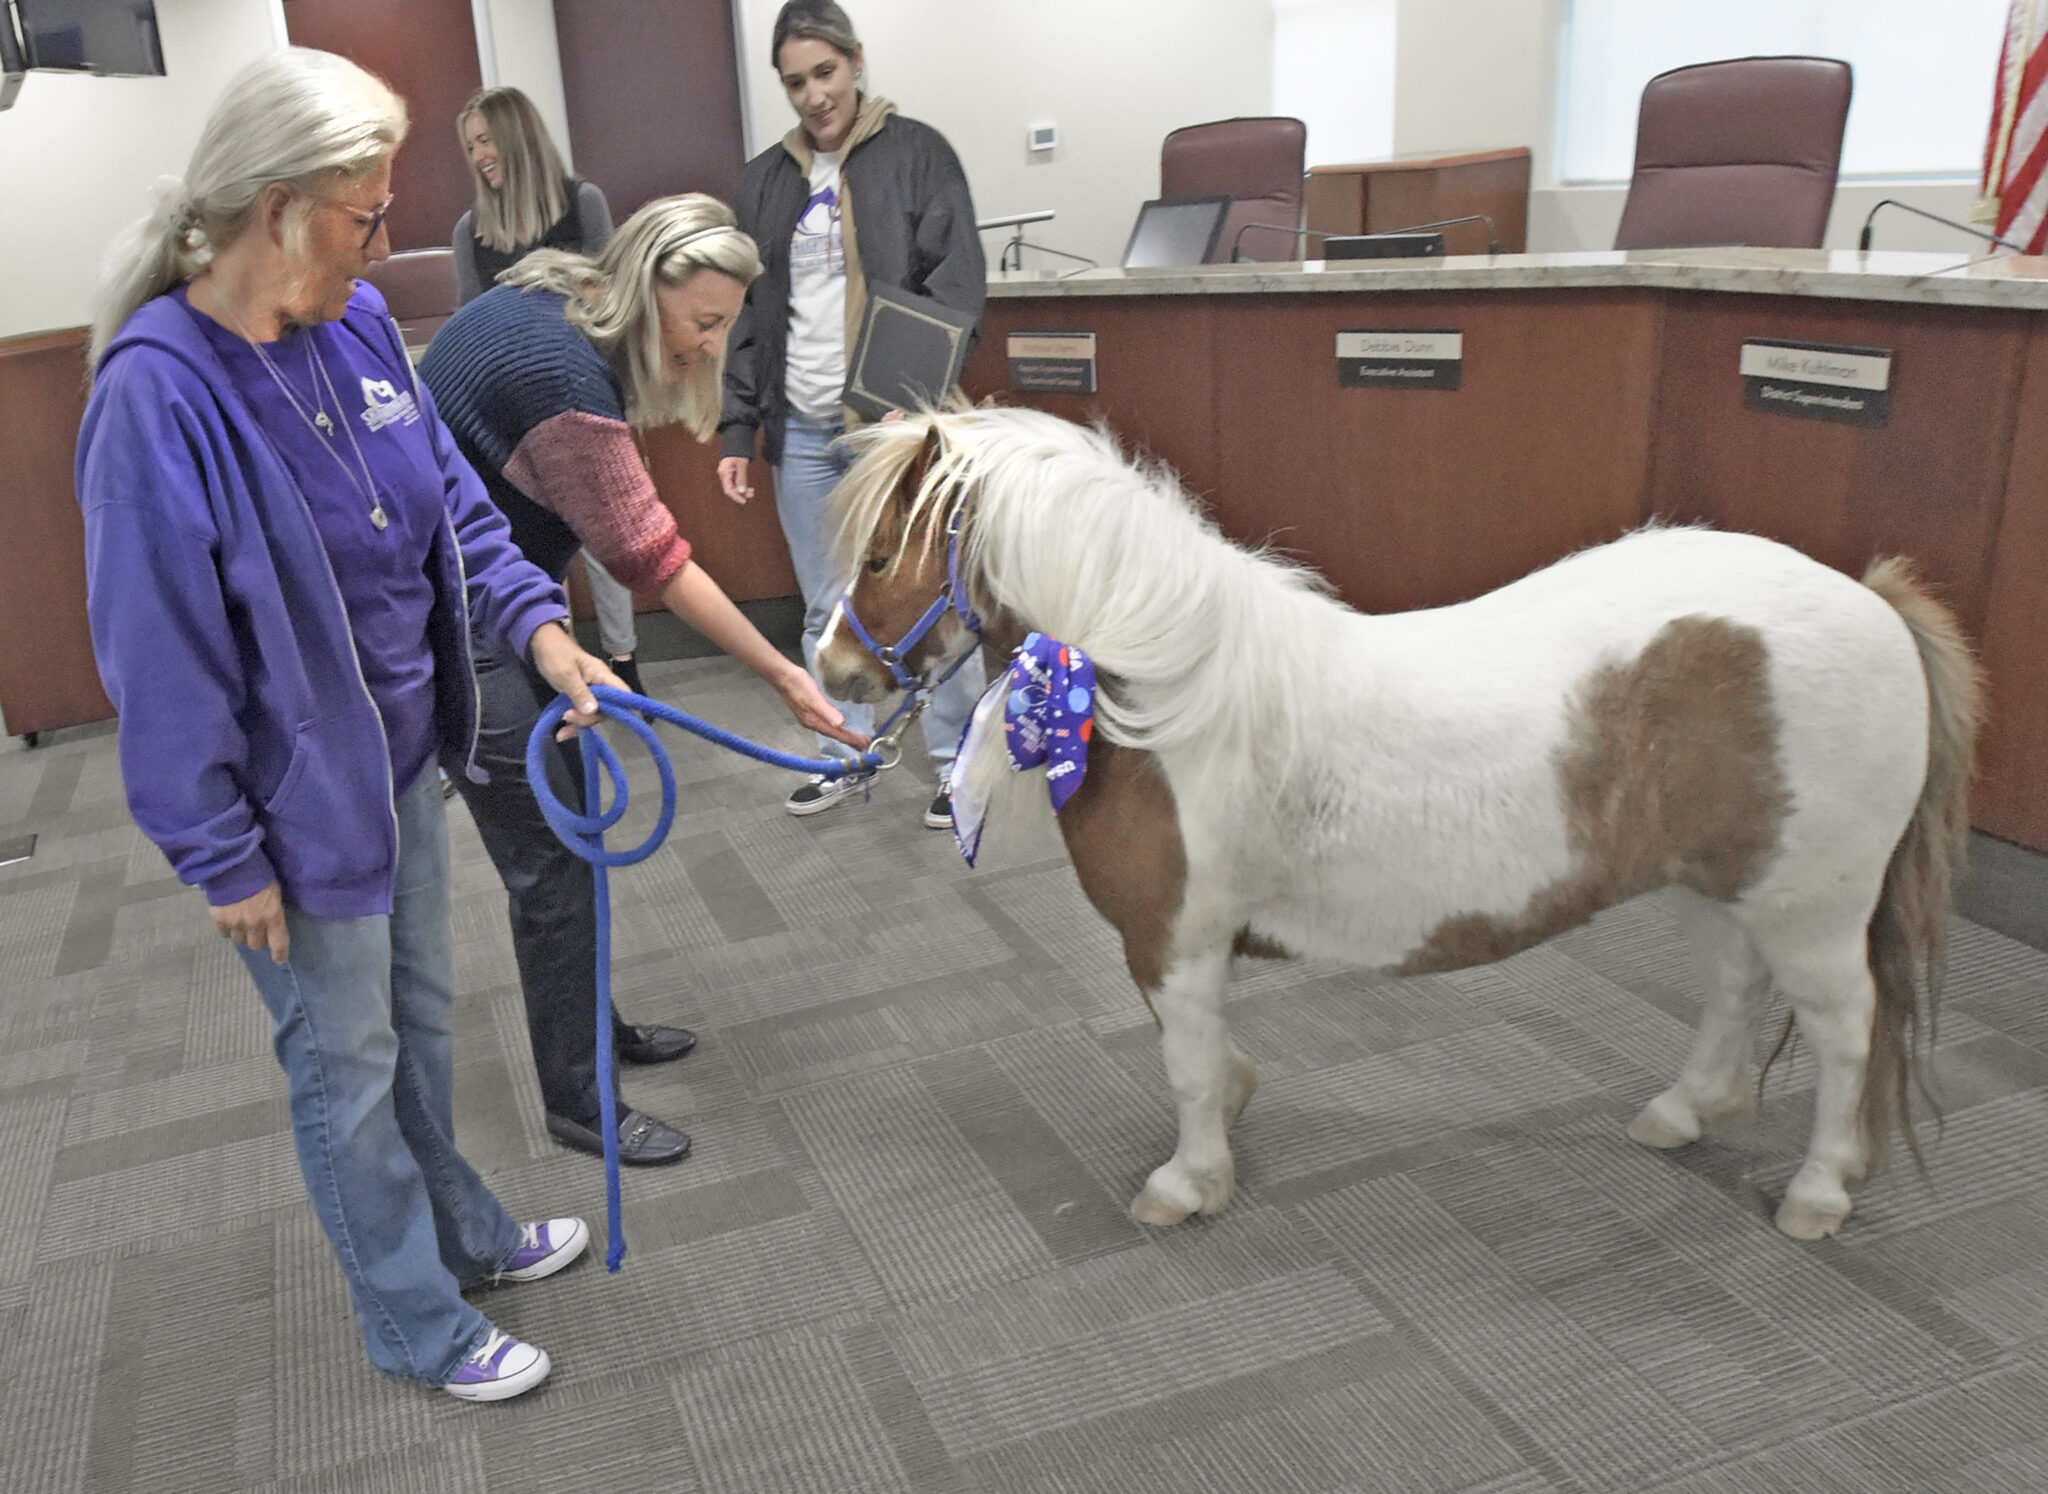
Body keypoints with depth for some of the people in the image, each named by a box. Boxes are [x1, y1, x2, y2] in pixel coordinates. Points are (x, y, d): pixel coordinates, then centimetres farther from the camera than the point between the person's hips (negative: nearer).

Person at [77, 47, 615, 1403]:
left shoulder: (355, 324, -5)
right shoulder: (160, 397, -26)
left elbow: (451, 495, 7)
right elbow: (162, 659, -21)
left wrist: (535, 619, -8)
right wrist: (223, 858, -15)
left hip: (403, 756, 7)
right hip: (302, 798, -7)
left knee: (420, 1017, 25)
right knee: (347, 1065, 13)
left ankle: (464, 1230, 49)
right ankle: (417, 1323, 35)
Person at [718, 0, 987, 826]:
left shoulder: (917, 153, 0)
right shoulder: (765, 180, 13)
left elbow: (959, 284, -8)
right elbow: (748, 315, 15)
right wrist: (738, 430, 9)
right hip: (802, 429, 5)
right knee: (826, 609, 11)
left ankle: (957, 763, 14)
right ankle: (847, 758, 26)